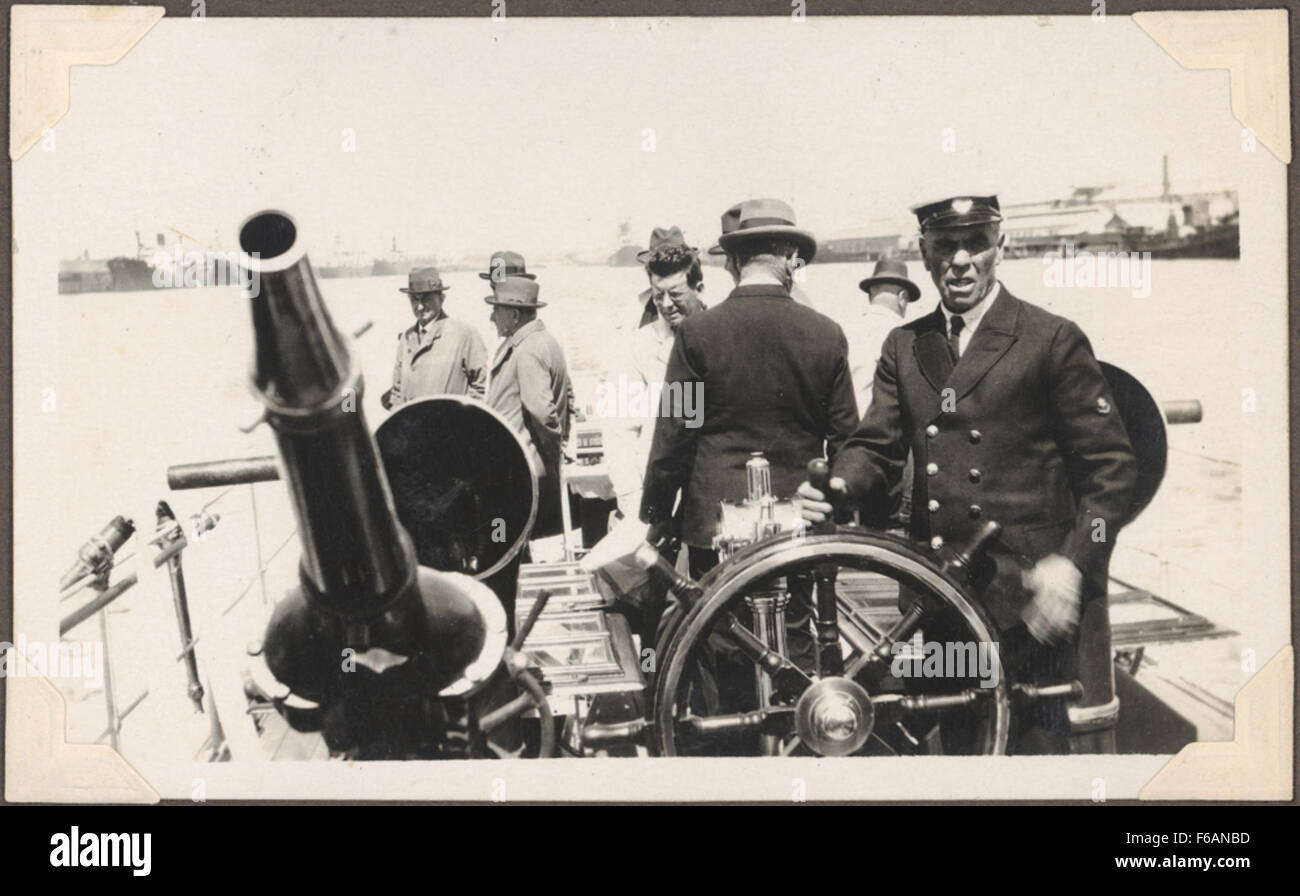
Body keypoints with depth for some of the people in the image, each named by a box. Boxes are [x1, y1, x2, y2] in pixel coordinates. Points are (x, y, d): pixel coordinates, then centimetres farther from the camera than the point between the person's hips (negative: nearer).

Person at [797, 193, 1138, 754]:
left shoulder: (1053, 340, -2)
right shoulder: (903, 348, 13)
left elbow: (1112, 468, -3)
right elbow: (876, 446, 10)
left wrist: (1072, 563, -15)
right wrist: (837, 488, -13)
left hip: (1029, 602, -4)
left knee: (1035, 744, -1)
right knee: (955, 744, 14)